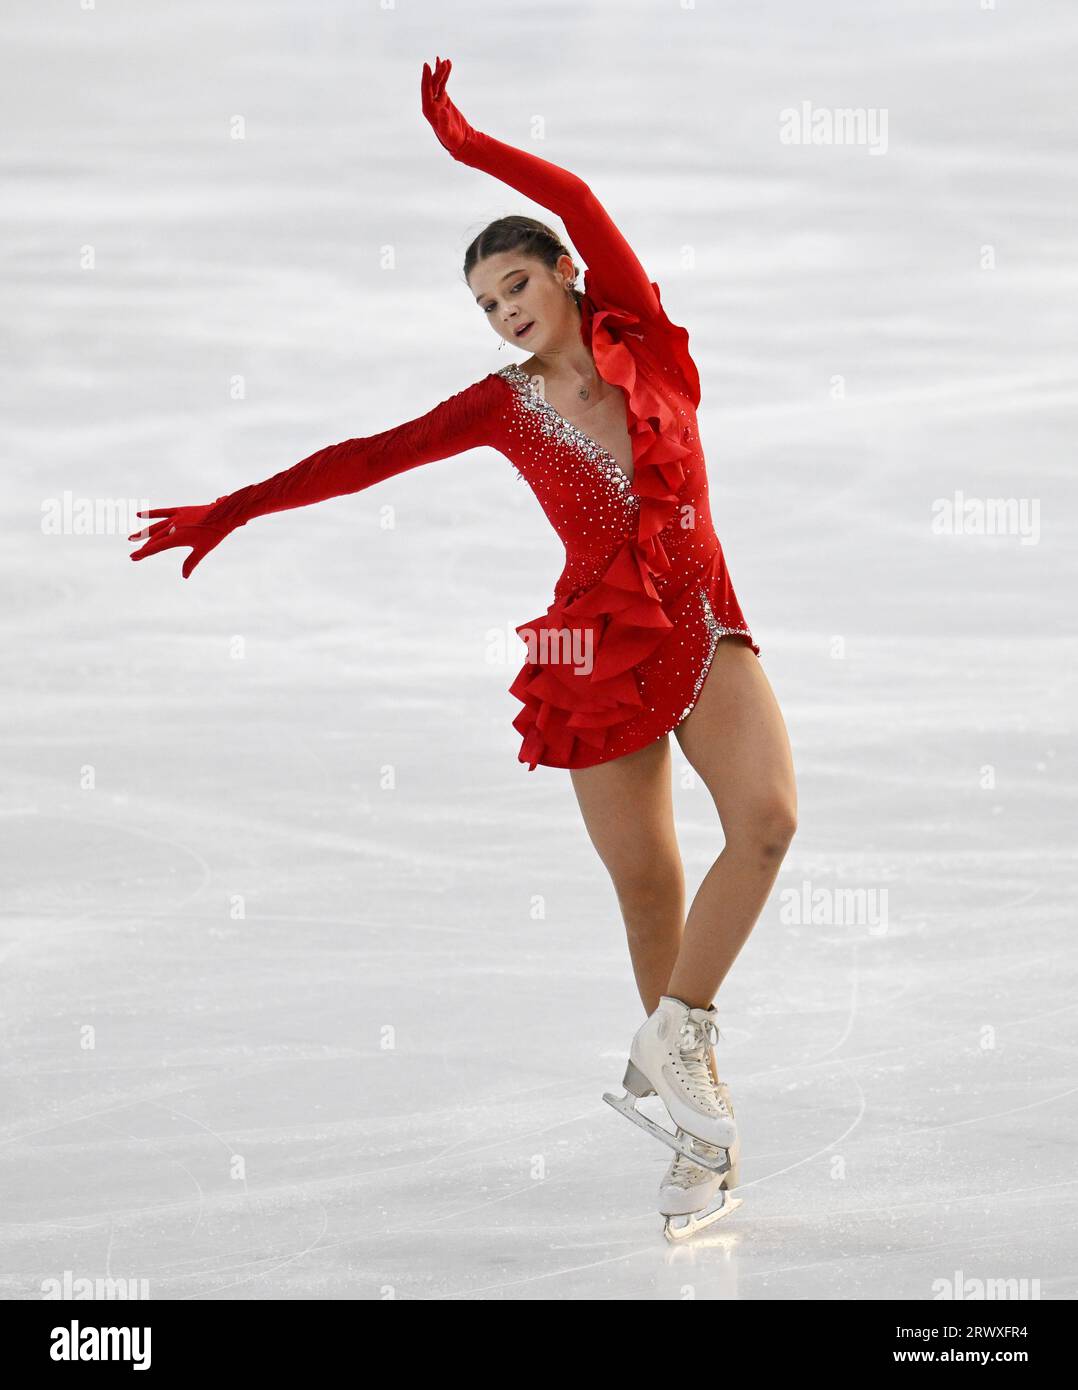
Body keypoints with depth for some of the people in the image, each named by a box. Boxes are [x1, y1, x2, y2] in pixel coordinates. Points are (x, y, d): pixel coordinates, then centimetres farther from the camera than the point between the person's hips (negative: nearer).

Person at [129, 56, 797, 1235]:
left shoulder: (647, 346, 2)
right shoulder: (505, 404, 5)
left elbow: (579, 206, -11)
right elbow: (369, 456, 6)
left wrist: (464, 142, -15)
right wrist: (233, 509, 5)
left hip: (702, 625, 0)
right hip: (601, 649, 0)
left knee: (766, 817, -24)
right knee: (649, 889, -1)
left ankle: (672, 1040, -11)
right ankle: (698, 1107, 13)